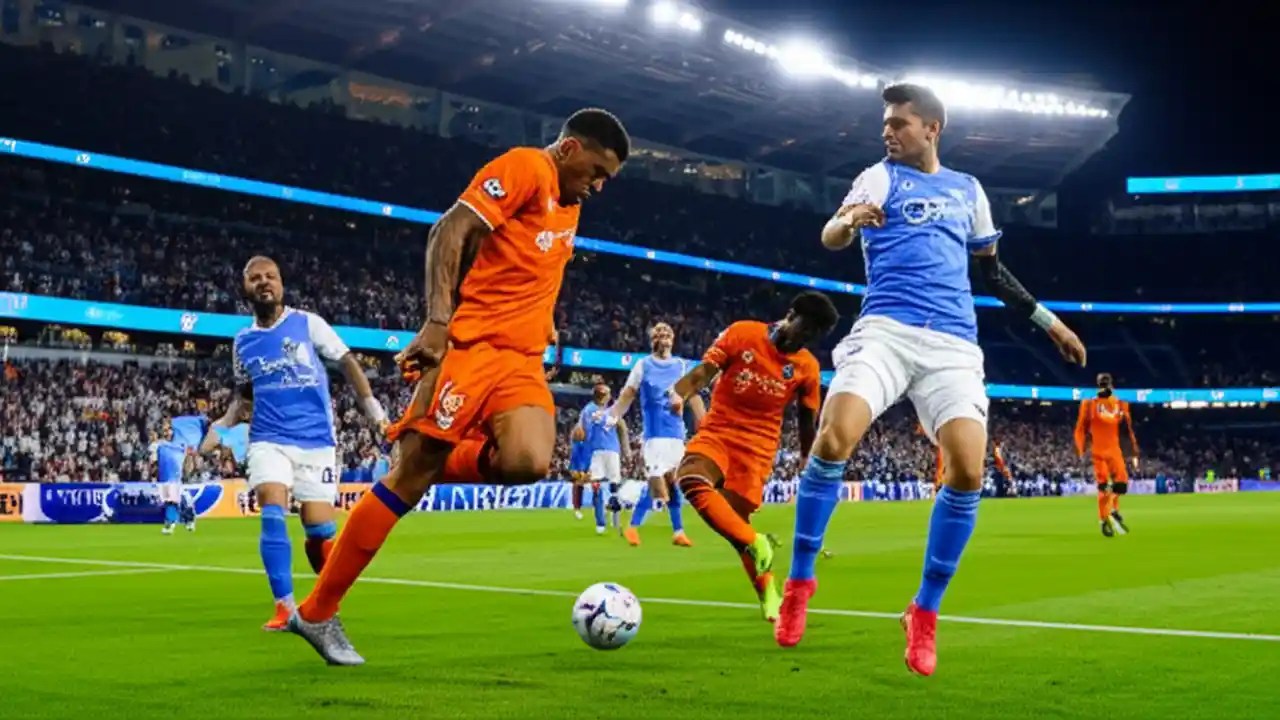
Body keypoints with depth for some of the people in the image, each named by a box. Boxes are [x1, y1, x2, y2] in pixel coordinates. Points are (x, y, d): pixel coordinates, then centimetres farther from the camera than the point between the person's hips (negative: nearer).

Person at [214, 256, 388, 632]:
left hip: (315, 440, -2)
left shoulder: (307, 323, 1)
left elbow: (347, 362, 5)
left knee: (320, 530, -5)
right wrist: (221, 426, 6)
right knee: (272, 515, -21)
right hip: (268, 440, 2)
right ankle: (285, 608, -14)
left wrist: (373, 409, 0)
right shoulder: (242, 342, 11)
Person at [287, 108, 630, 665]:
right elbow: (451, 231, -14)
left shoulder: (569, 205, 22)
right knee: (410, 478, -7)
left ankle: (434, 464, 7)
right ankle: (317, 612, 3)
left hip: (523, 360, 8)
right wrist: (437, 321, -24)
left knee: (529, 463, -22)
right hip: (473, 345, -7)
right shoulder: (526, 166, -5)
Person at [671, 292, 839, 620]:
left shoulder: (807, 367, 2)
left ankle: (768, 594, 12)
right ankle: (755, 544, -27)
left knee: (737, 520, -7)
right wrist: (675, 395, -25)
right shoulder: (741, 334, -5)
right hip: (718, 431, 0)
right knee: (690, 478, -30)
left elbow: (807, 421, 13)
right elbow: (703, 372, -8)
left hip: (758, 445, 0)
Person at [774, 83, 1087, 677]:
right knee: (834, 438, -24)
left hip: (953, 343, 3)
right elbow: (831, 238, -8)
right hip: (885, 329, -3)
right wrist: (848, 221, -32)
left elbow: (992, 270, 32)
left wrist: (1048, 320, 28)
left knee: (967, 470, -16)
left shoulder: (968, 190, 21)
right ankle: (800, 580, -3)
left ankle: (925, 611, 2)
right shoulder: (881, 177, 9)